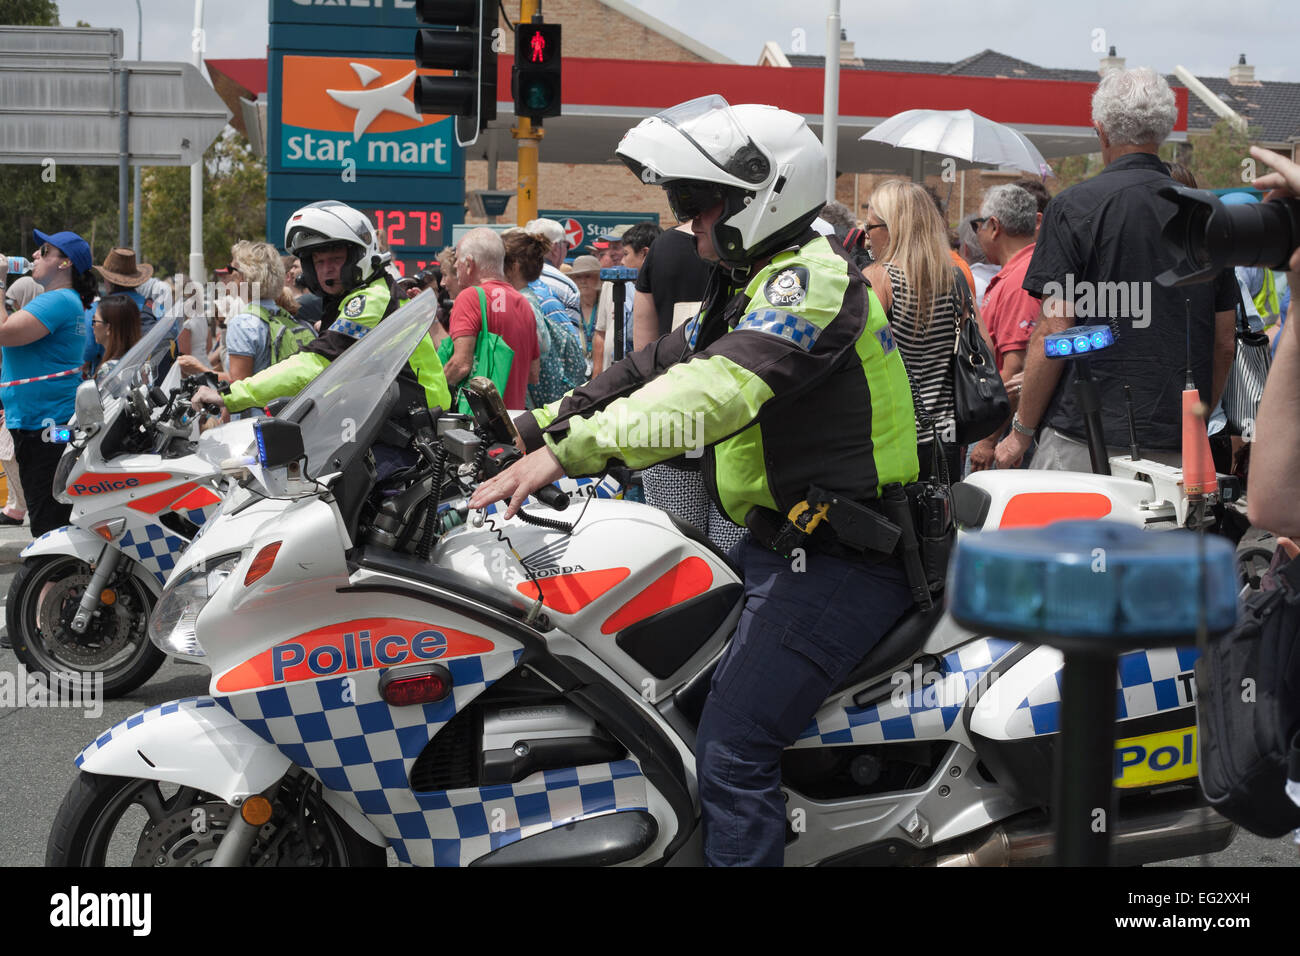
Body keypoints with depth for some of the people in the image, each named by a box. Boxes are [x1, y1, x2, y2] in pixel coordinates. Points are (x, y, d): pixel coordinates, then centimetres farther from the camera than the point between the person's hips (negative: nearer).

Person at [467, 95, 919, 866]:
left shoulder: (811, 280, -17)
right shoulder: (751, 284, 17)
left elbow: (717, 390, -32)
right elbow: (659, 365, 19)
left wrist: (572, 450, -38)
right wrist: (540, 425, 11)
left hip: (842, 562, -11)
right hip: (779, 542, 11)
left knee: (733, 751, -19)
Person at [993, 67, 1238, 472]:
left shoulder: (1073, 206, -4)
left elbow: (1054, 331, -8)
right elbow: (1225, 342, 13)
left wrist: (1020, 431, 0)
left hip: (1083, 447, -5)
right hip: (1177, 451, 5)